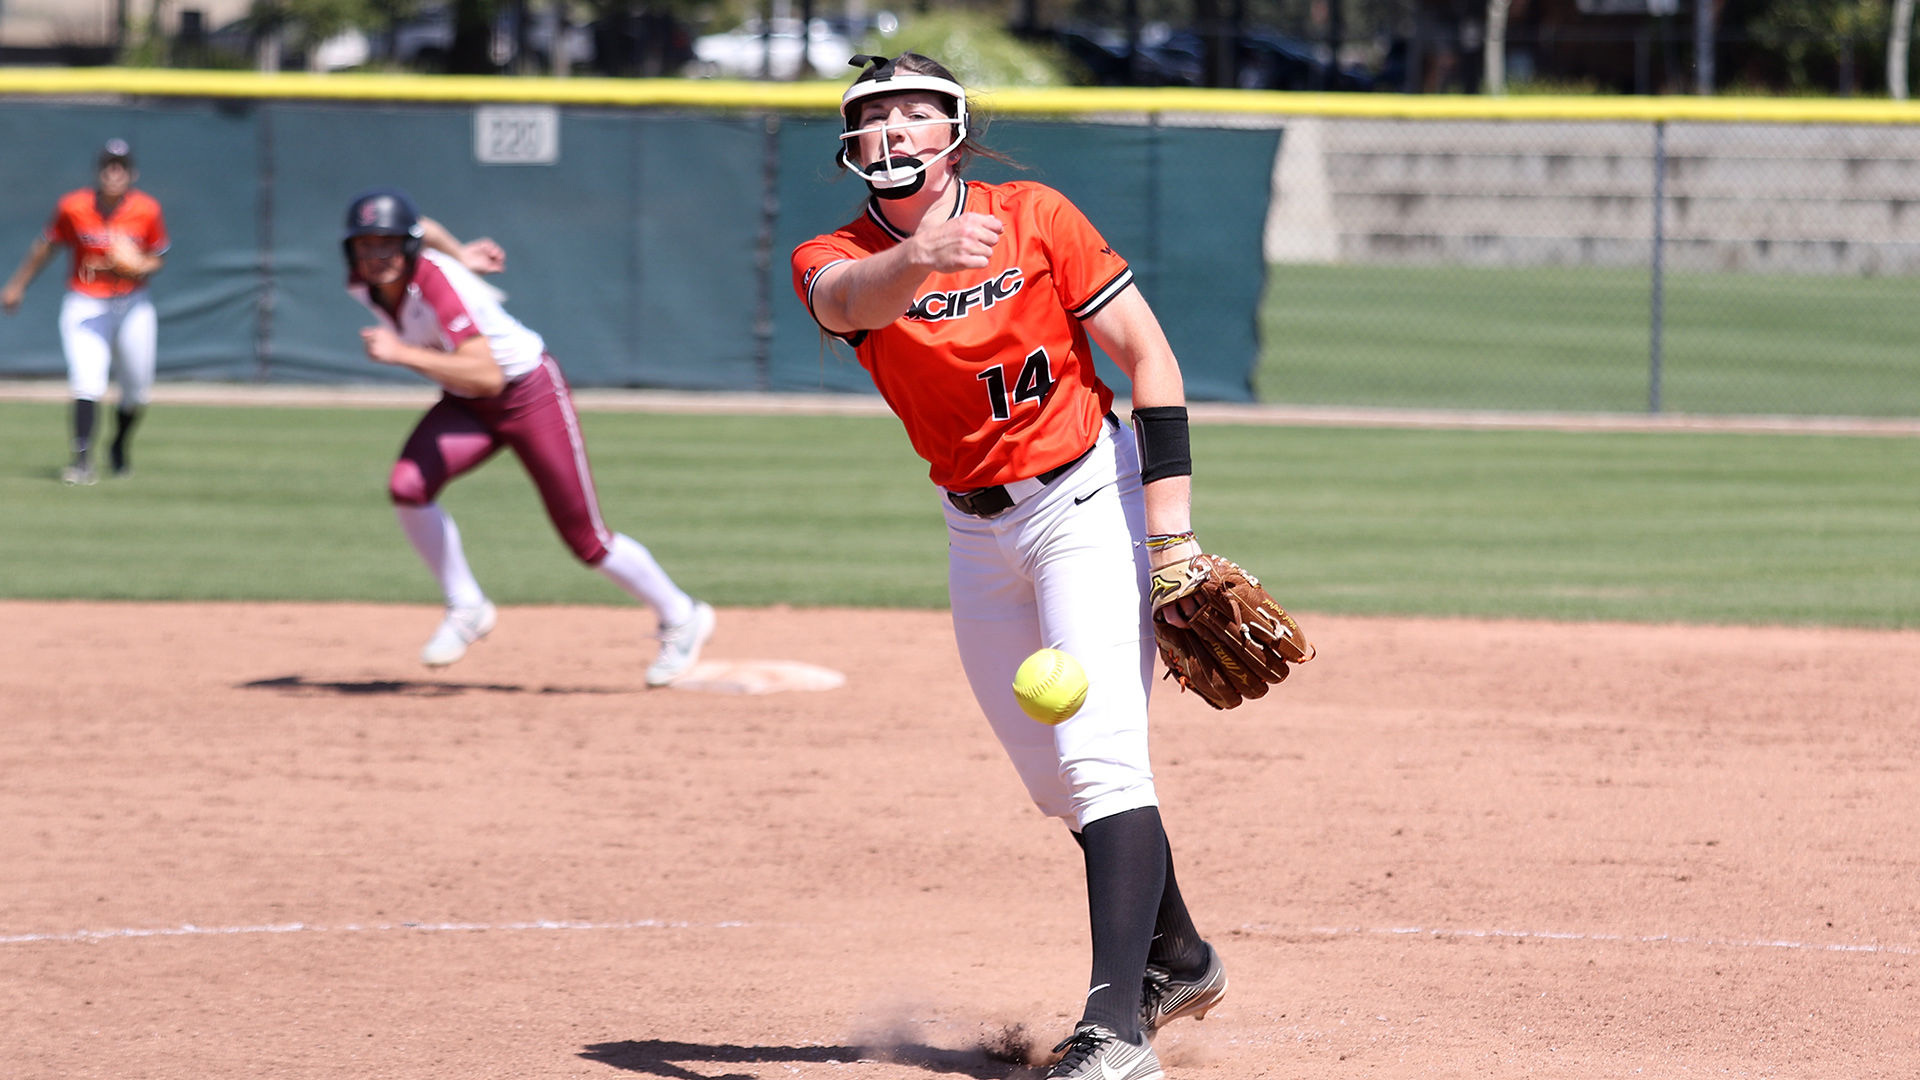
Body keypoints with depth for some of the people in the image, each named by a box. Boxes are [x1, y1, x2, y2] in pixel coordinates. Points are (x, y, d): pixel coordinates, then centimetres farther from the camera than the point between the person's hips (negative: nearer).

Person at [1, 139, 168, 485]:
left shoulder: (147, 210, -8)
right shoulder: (73, 207, -10)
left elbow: (159, 258, 4)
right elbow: (46, 246, 5)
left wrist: (141, 267, -19)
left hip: (133, 305, 2)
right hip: (85, 306, -2)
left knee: (137, 390, 10)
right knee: (87, 379, -20)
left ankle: (120, 445, 38)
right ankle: (82, 460, -24)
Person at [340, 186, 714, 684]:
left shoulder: (439, 283, -33)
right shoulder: (363, 284, -11)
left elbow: (487, 377, -42)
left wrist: (402, 353, -45)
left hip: (530, 394, -7)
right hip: (466, 406, 7)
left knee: (587, 540, -1)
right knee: (408, 486, -20)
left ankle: (682, 618, 22)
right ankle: (466, 609, -2)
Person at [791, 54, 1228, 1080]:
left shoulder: (1036, 218, -11)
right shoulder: (834, 259, -6)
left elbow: (1149, 357, -9)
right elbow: (849, 296, -32)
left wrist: (1170, 533, -17)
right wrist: (921, 257, -56)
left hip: (1086, 496, -5)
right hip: (977, 531, 5)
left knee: (1100, 757, -19)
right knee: (1057, 781, 14)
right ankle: (1176, 960, 36)